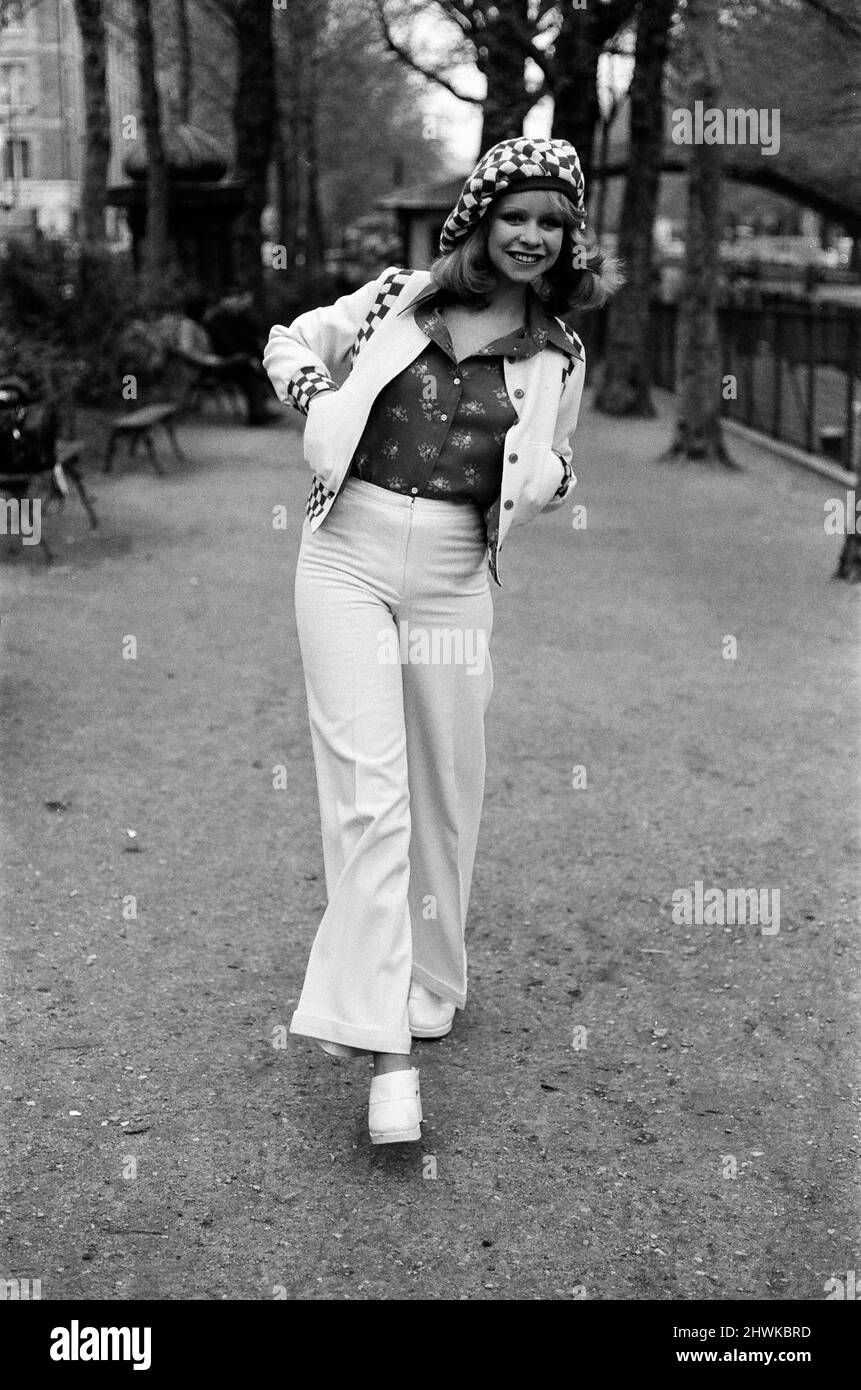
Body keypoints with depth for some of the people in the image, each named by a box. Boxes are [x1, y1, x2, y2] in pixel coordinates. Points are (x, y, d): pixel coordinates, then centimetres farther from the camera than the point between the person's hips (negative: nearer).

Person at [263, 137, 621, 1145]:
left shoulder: (558, 357, 8)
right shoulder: (401, 296, 6)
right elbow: (290, 341, 16)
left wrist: (554, 477, -4)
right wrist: (319, 404, -4)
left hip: (454, 576, 2)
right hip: (348, 554, -2)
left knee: (445, 792, 9)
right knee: (368, 787, -11)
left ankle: (425, 992, 31)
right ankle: (386, 1045, -10)